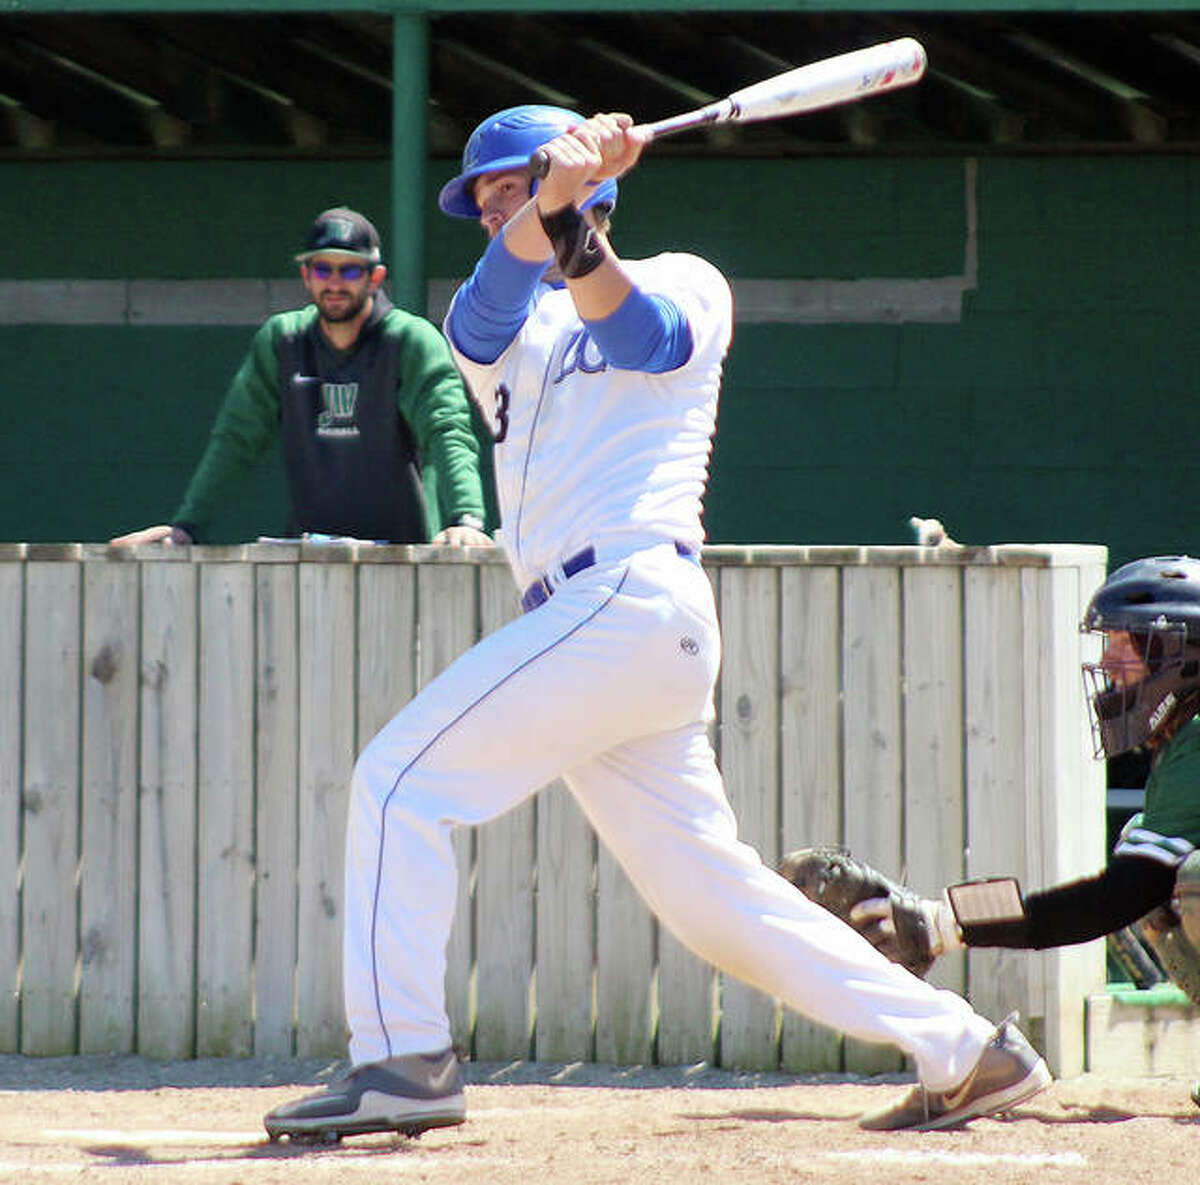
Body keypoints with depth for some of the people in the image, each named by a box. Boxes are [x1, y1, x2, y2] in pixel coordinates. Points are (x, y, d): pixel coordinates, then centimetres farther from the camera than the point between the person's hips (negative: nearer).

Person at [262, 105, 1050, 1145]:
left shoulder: (683, 285, 8)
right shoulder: (498, 330, 25)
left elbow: (631, 327, -15)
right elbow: (495, 299, 0)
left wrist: (566, 214, -32)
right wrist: (554, 195, -18)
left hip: (631, 592, -8)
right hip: (591, 619, 8)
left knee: (402, 778, -13)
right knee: (713, 894, 5)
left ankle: (404, 1059, -14)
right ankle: (964, 1050, 8)